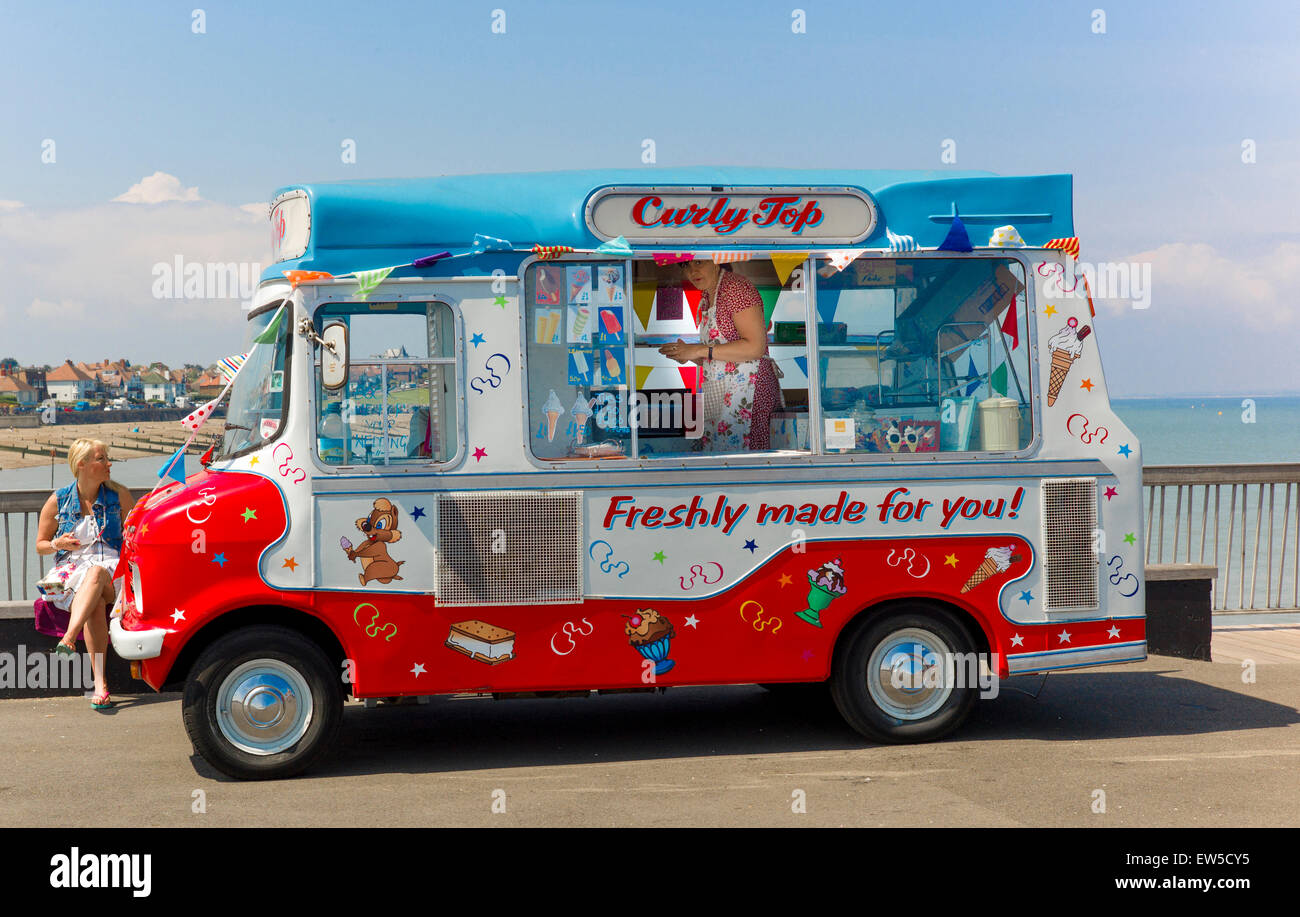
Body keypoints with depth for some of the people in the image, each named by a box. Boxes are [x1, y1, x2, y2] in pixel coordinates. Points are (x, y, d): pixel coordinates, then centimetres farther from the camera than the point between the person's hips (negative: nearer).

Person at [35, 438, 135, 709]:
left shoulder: (119, 495, 10)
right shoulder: (58, 501, 9)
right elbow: (40, 545, 17)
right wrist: (59, 543, -6)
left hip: (112, 567, 0)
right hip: (71, 570, 0)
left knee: (95, 574, -40)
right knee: (96, 603, -35)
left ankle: (68, 638, -58)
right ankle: (100, 684, -44)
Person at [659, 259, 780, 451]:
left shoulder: (736, 287, -10)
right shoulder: (707, 296, 17)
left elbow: (756, 347, -20)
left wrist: (701, 351, -17)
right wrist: (687, 354, 4)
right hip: (717, 394, 9)